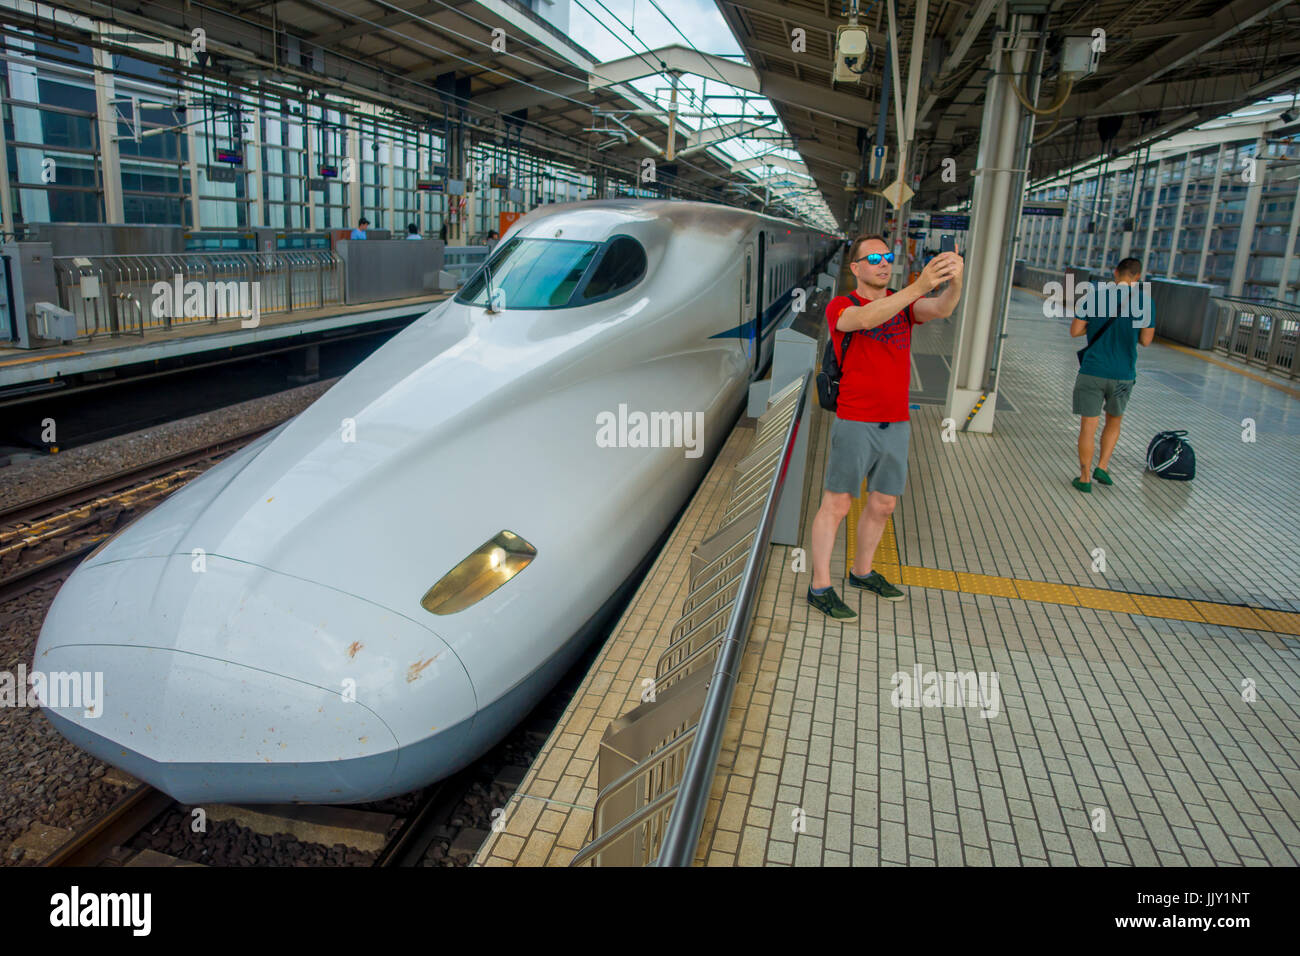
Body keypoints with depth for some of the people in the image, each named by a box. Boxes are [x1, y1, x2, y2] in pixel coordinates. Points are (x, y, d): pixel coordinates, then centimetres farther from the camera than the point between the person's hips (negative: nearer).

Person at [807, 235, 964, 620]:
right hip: (854, 424, -5)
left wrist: (955, 281, -34)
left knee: (883, 505, 14)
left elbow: (941, 309, -12)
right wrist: (918, 286, -38)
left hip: (896, 425, 6)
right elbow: (865, 319, -28)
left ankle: (862, 571, 32)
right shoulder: (840, 306, -5)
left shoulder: (905, 304, 9)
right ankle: (820, 587, 9)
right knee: (836, 505, -1)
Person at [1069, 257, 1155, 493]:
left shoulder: (1095, 297, -6)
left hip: (1092, 373, -1)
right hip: (1123, 375, 1)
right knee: (1114, 420, 24)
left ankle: (1085, 478, 9)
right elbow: (1146, 341, 4)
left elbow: (1074, 331, -1)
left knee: (1088, 425, 4)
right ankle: (1102, 467, 18)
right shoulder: (1145, 302, -4)